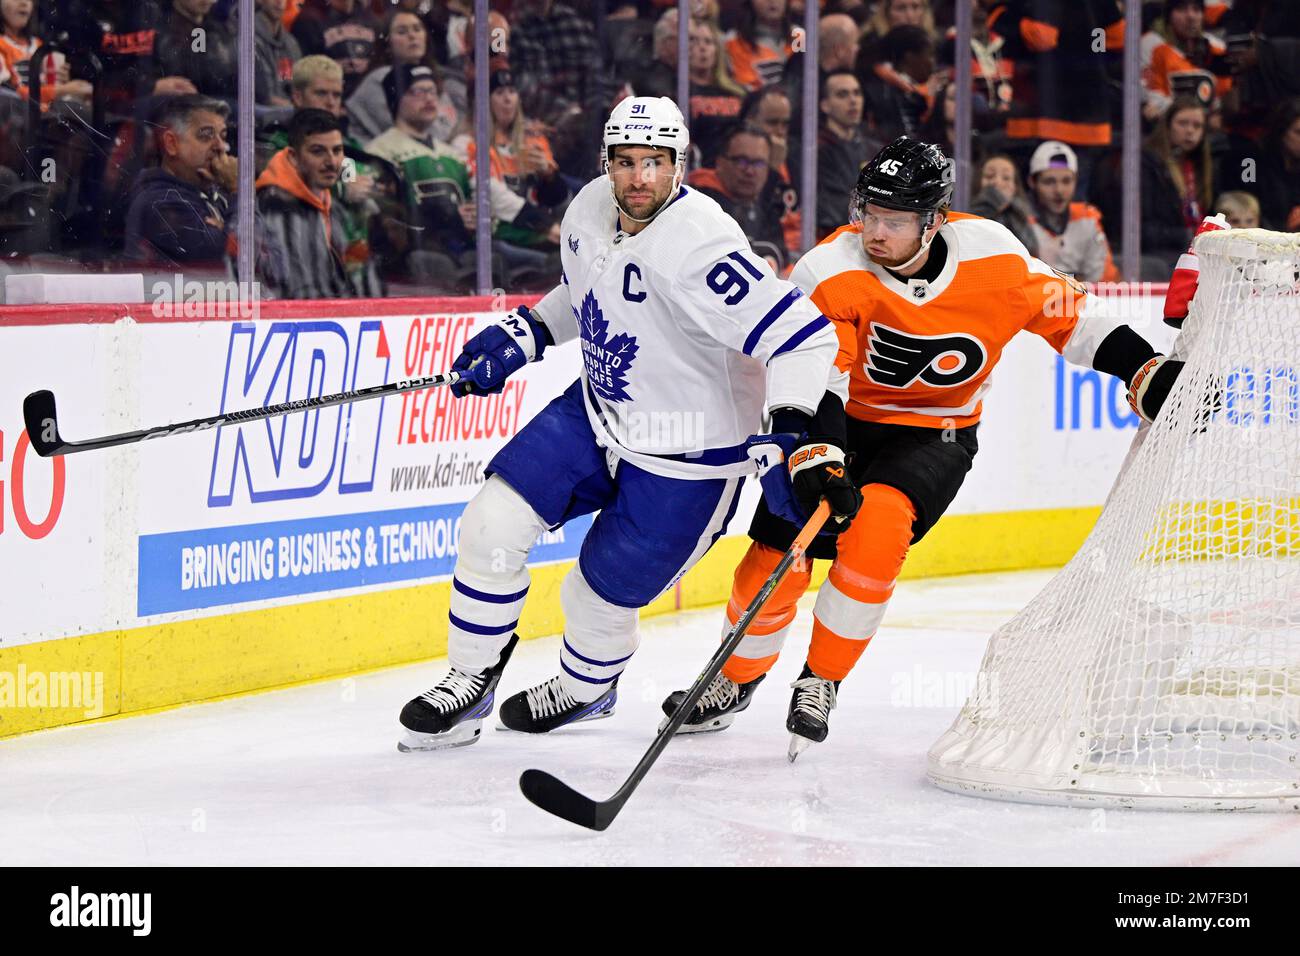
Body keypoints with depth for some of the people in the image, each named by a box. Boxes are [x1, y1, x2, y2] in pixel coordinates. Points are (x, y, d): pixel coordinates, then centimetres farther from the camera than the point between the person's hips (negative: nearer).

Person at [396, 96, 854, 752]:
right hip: (597, 412, 7)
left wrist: (799, 438, -44)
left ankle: (587, 688, 39)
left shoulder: (697, 245, -31)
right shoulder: (590, 211, -5)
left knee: (597, 598, 4)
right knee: (493, 523, -5)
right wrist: (522, 335, 8)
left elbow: (800, 334, -35)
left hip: (682, 461, -7)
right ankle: (471, 681, 15)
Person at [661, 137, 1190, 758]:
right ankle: (737, 680, 26)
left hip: (935, 433, 0)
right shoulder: (831, 271, -24)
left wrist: (1146, 371, -8)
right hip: (841, 421, 0)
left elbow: (1064, 315, -4)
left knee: (876, 527, -27)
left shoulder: (989, 253, -17)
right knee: (777, 556, -5)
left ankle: (821, 682, -7)